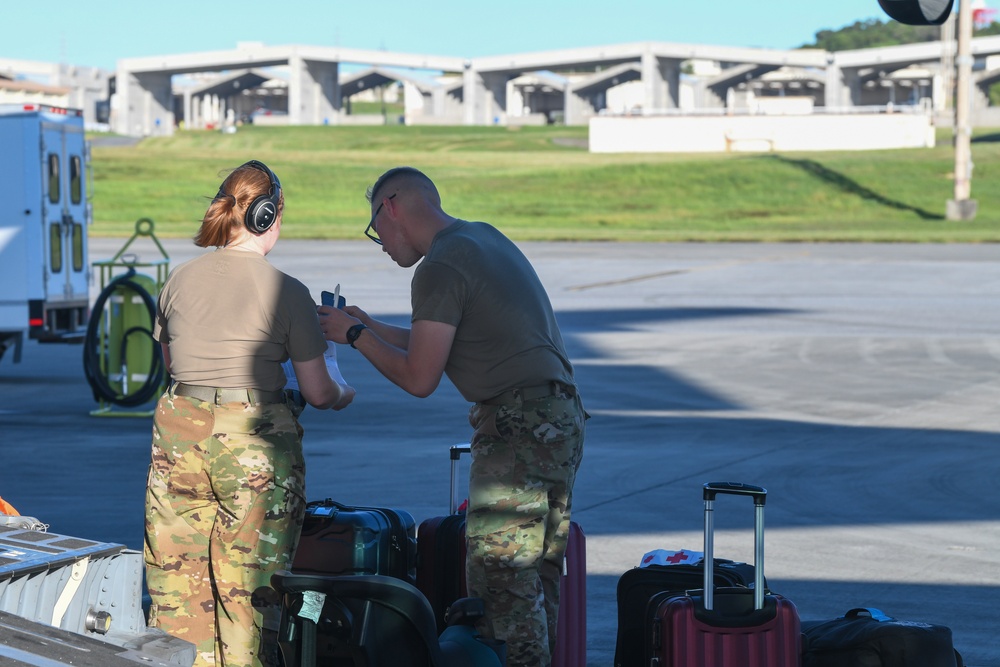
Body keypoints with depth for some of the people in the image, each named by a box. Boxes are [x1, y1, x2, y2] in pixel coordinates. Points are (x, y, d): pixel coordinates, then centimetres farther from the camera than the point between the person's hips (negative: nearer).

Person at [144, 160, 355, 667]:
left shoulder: (179, 280, 6)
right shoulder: (286, 292, -6)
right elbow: (317, 393, -2)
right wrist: (344, 394, 20)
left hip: (179, 434, 4)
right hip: (255, 442, -4)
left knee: (177, 586, 8)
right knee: (248, 588, 4)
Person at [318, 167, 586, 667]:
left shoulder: (440, 267, -11)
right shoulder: (483, 237, 18)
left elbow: (419, 378, -12)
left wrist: (356, 337, 2)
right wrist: (369, 328, 27)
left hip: (519, 428, -10)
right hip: (562, 419, 10)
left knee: (499, 577, -7)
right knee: (540, 576, 12)